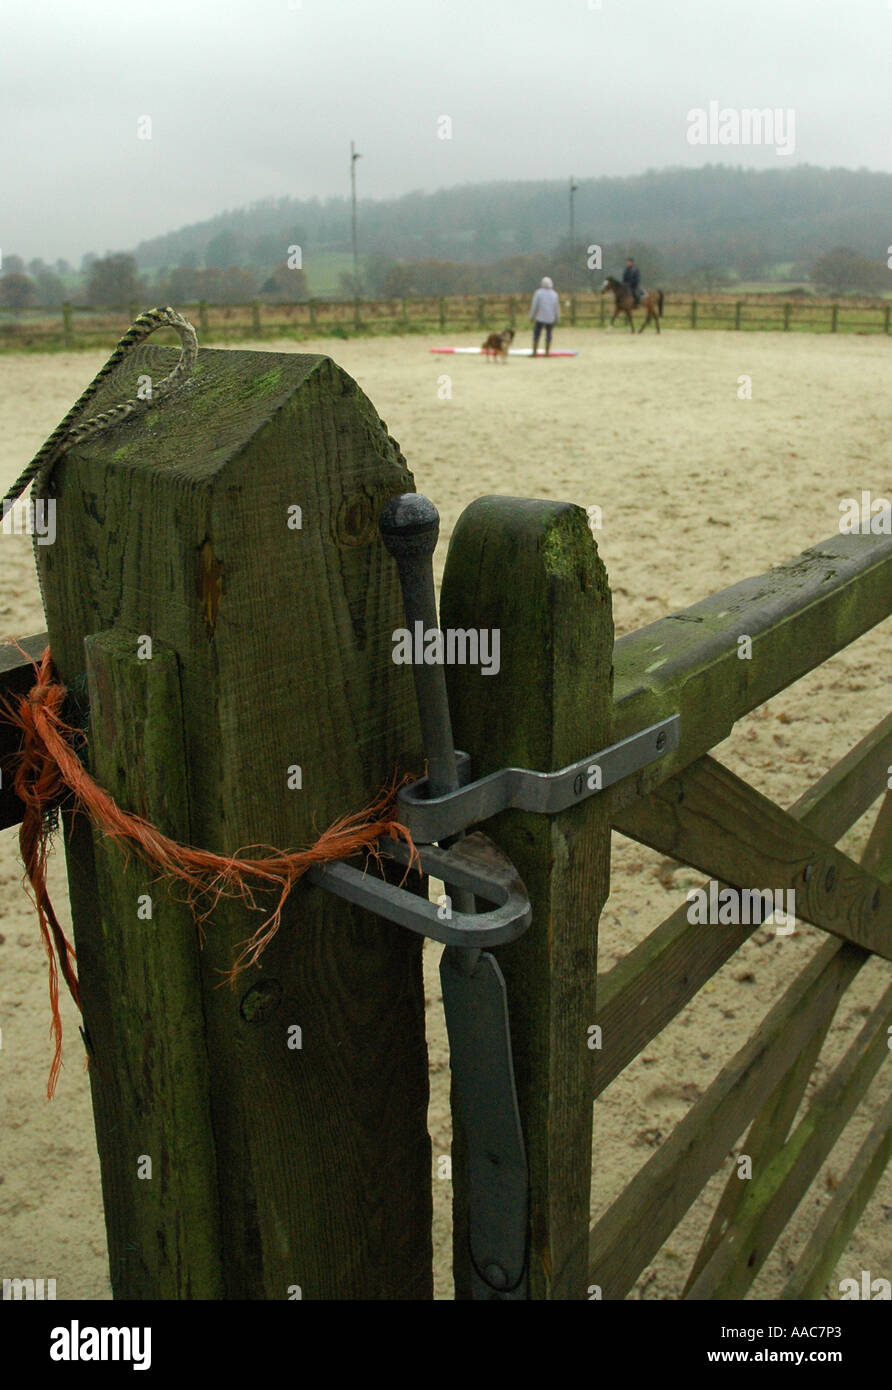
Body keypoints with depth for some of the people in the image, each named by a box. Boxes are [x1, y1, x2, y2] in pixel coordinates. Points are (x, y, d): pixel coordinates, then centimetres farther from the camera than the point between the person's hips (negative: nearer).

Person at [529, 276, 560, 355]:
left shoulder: (538, 293, -3)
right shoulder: (554, 294, 5)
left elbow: (534, 306, -3)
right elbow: (557, 307, 6)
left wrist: (531, 317, 3)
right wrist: (557, 318, 13)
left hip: (540, 318, -2)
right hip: (551, 319, 2)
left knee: (536, 335, 2)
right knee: (548, 335, 8)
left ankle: (534, 352, -3)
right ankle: (547, 352, 7)